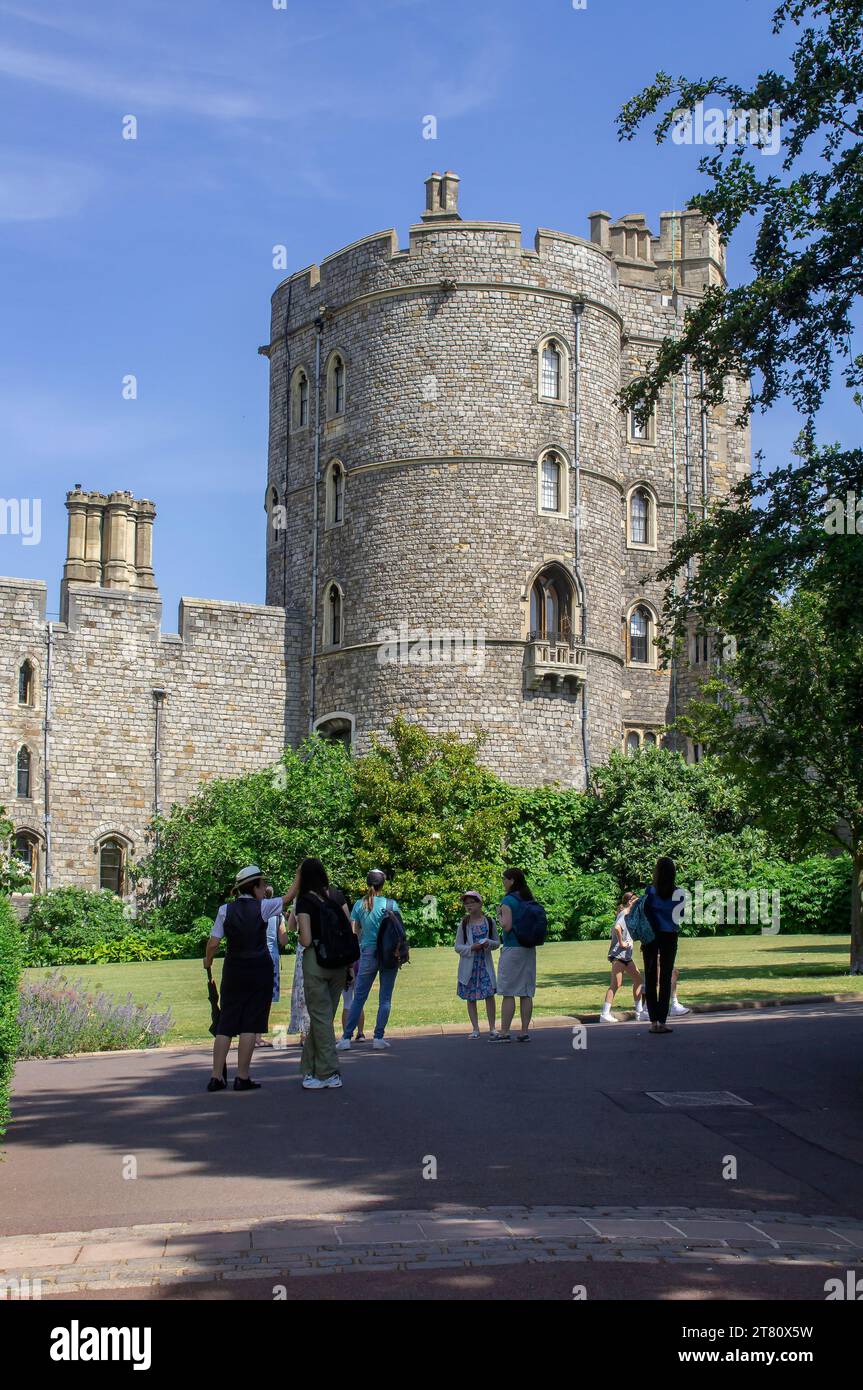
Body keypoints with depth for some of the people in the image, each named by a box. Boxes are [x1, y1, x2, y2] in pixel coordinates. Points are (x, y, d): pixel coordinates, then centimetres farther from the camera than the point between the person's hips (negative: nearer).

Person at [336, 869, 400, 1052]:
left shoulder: (359, 904, 1)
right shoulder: (391, 904, -4)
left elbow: (353, 932, 4)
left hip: (368, 953, 2)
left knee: (359, 997, 7)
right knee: (385, 998, 6)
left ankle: (346, 1038, 3)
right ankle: (379, 1037, 4)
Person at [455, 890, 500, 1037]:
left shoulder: (489, 922, 3)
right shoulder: (463, 924, 2)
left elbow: (497, 942, 9)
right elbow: (458, 947, 2)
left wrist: (489, 943, -13)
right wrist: (471, 948, -15)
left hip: (485, 963, 0)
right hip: (469, 964, 0)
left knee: (489, 994, -6)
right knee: (470, 997, 3)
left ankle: (492, 1028, 3)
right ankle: (475, 1028, 11)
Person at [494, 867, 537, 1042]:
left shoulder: (508, 900, -10)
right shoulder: (529, 900, 11)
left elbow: (507, 926, -18)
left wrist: (499, 915, -2)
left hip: (512, 949, -7)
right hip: (529, 949, 7)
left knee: (508, 993, -4)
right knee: (526, 993, 6)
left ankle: (504, 1033, -3)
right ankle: (525, 1032, 6)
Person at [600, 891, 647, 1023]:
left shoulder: (628, 915, 17)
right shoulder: (623, 915, -13)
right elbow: (617, 928, -32)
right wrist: (621, 942, -23)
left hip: (626, 955, 10)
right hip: (618, 954, -10)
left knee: (638, 979, 12)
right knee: (616, 984, -11)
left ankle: (639, 1012, 18)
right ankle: (605, 1014, -12)